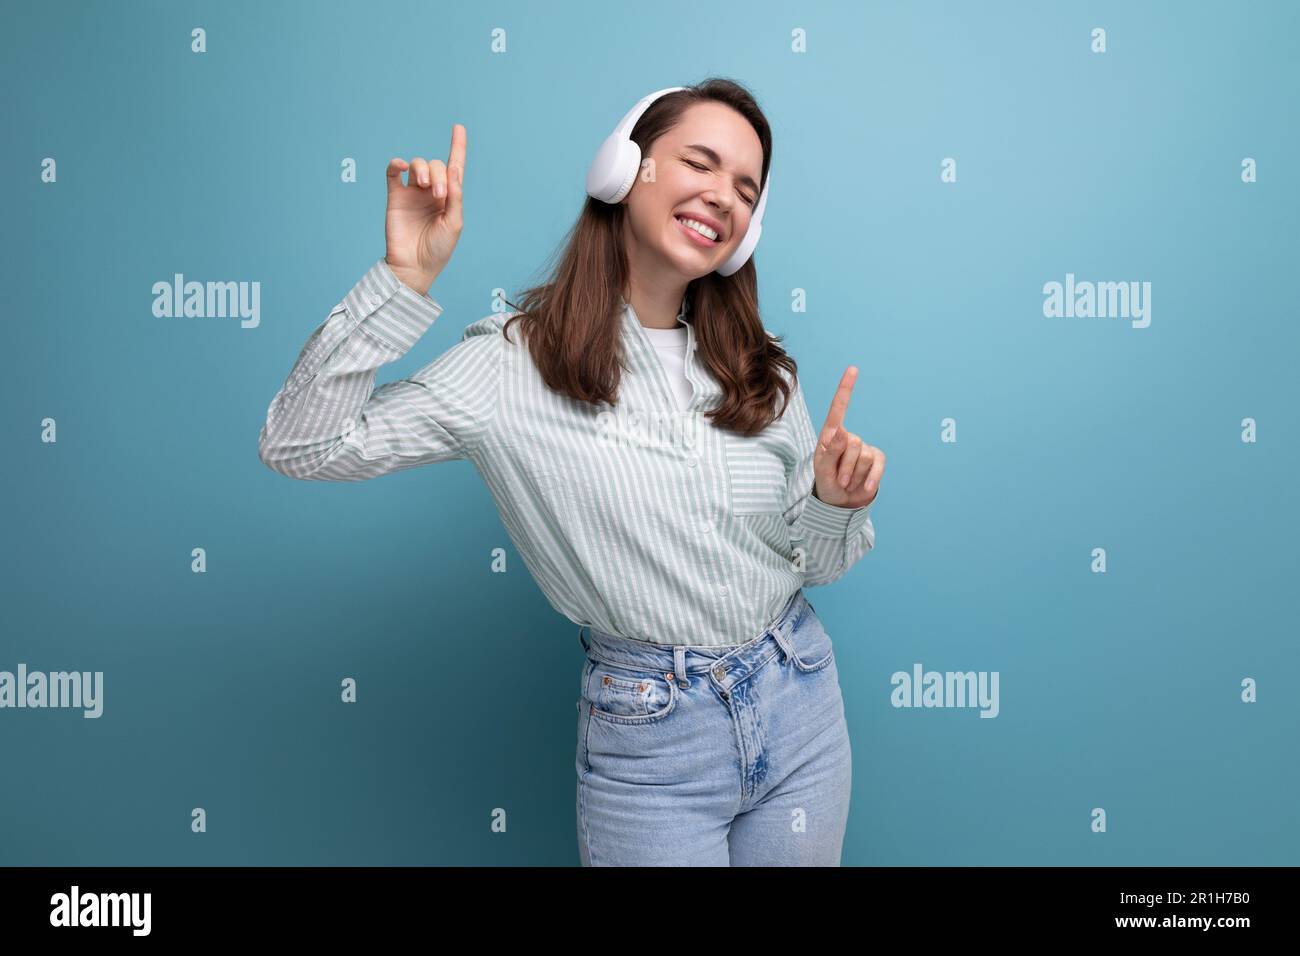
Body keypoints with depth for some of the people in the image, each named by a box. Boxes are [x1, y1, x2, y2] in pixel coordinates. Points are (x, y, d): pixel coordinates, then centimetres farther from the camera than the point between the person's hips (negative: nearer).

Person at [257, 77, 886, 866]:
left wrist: (836, 505, -13)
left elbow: (809, 563, 9)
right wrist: (406, 280, -24)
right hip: (648, 736, -4)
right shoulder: (517, 363, -11)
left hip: (800, 705, 5)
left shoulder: (761, 370, 1)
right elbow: (300, 446, -17)